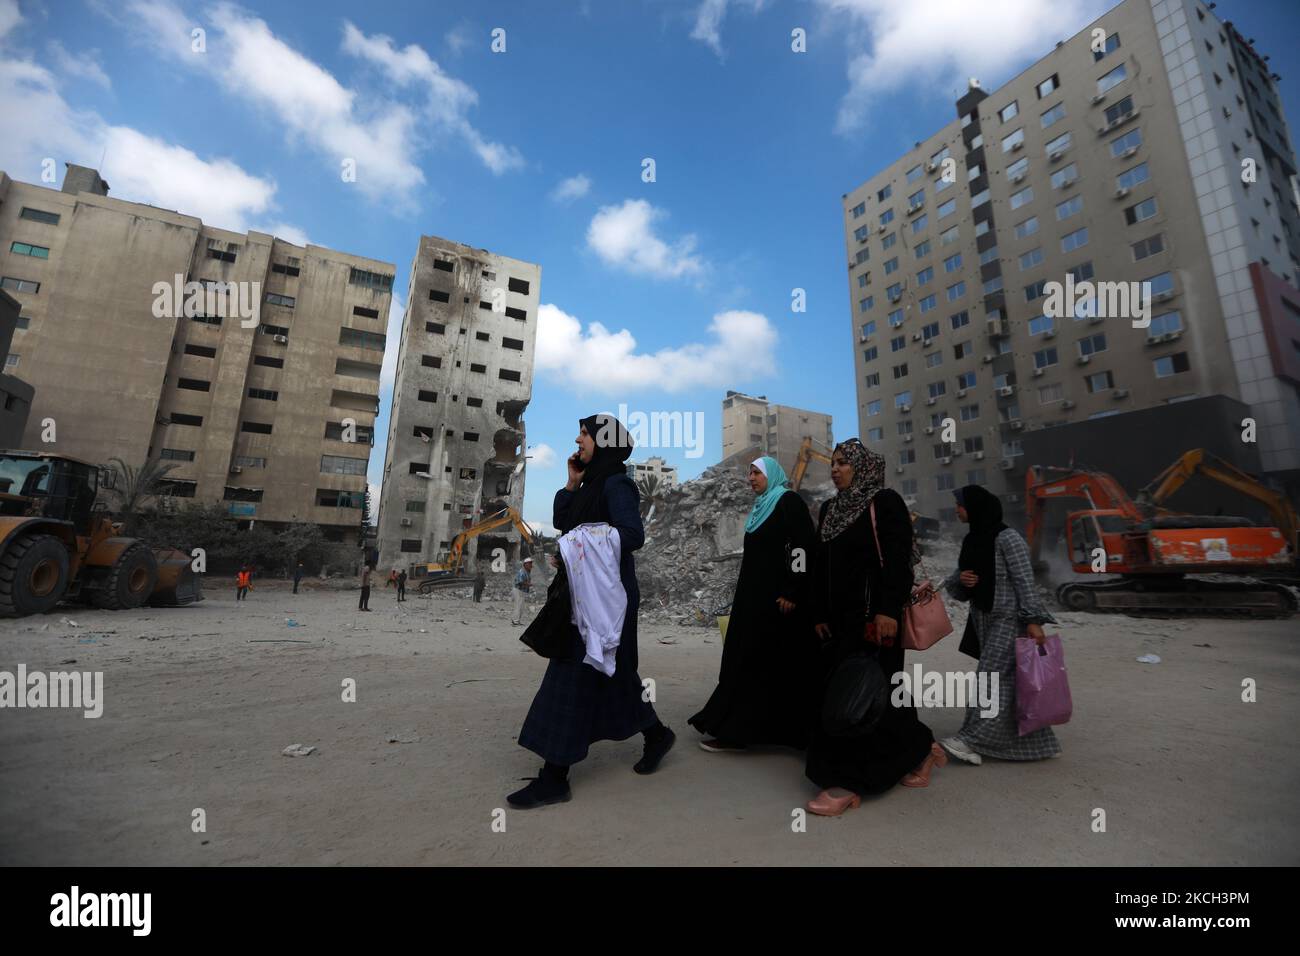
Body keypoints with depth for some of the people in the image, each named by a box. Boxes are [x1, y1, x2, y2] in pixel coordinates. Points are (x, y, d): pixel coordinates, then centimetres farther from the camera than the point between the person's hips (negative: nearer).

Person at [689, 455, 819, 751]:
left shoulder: (789, 501, -7)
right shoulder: (760, 507, 18)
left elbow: (803, 546, -16)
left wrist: (792, 592, -21)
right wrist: (745, 596, 19)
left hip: (779, 597, -9)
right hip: (755, 596, 9)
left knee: (757, 661, -5)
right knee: (746, 659, 8)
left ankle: (736, 730, 0)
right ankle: (736, 727, 15)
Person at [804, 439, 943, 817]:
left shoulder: (885, 502, -5)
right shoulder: (829, 509, 13)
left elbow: (899, 560, -13)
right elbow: (820, 566, 13)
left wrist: (889, 610, -21)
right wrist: (820, 614, 10)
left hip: (873, 616, -7)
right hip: (840, 618, 7)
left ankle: (848, 781, 5)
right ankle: (918, 749, 33)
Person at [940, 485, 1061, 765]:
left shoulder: (1007, 539, -14)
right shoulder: (971, 540, 8)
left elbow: (1025, 581, -16)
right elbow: (958, 586, 13)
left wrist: (1033, 620, -20)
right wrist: (960, 580, -9)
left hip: (1009, 619, -8)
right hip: (983, 620, 8)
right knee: (1012, 683, 13)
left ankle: (973, 740, -5)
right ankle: (1037, 743, 25)